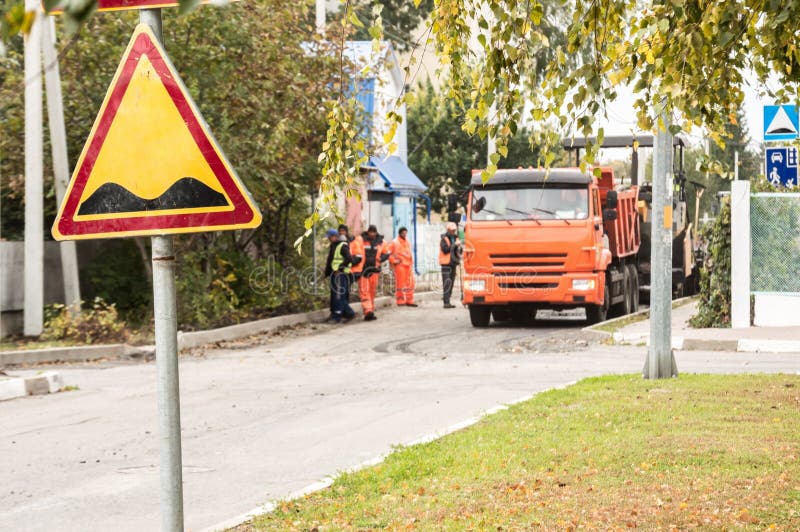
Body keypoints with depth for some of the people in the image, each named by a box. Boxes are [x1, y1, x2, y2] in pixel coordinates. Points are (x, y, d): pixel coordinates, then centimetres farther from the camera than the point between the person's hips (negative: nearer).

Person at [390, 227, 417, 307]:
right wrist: (394, 261, -13)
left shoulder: (407, 242, 18)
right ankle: (401, 301, -2)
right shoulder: (395, 242, -4)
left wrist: (411, 263, 19)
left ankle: (409, 301, 13)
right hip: (400, 265, -7)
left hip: (408, 265, 7)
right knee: (400, 283, -5)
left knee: (410, 283, 7)